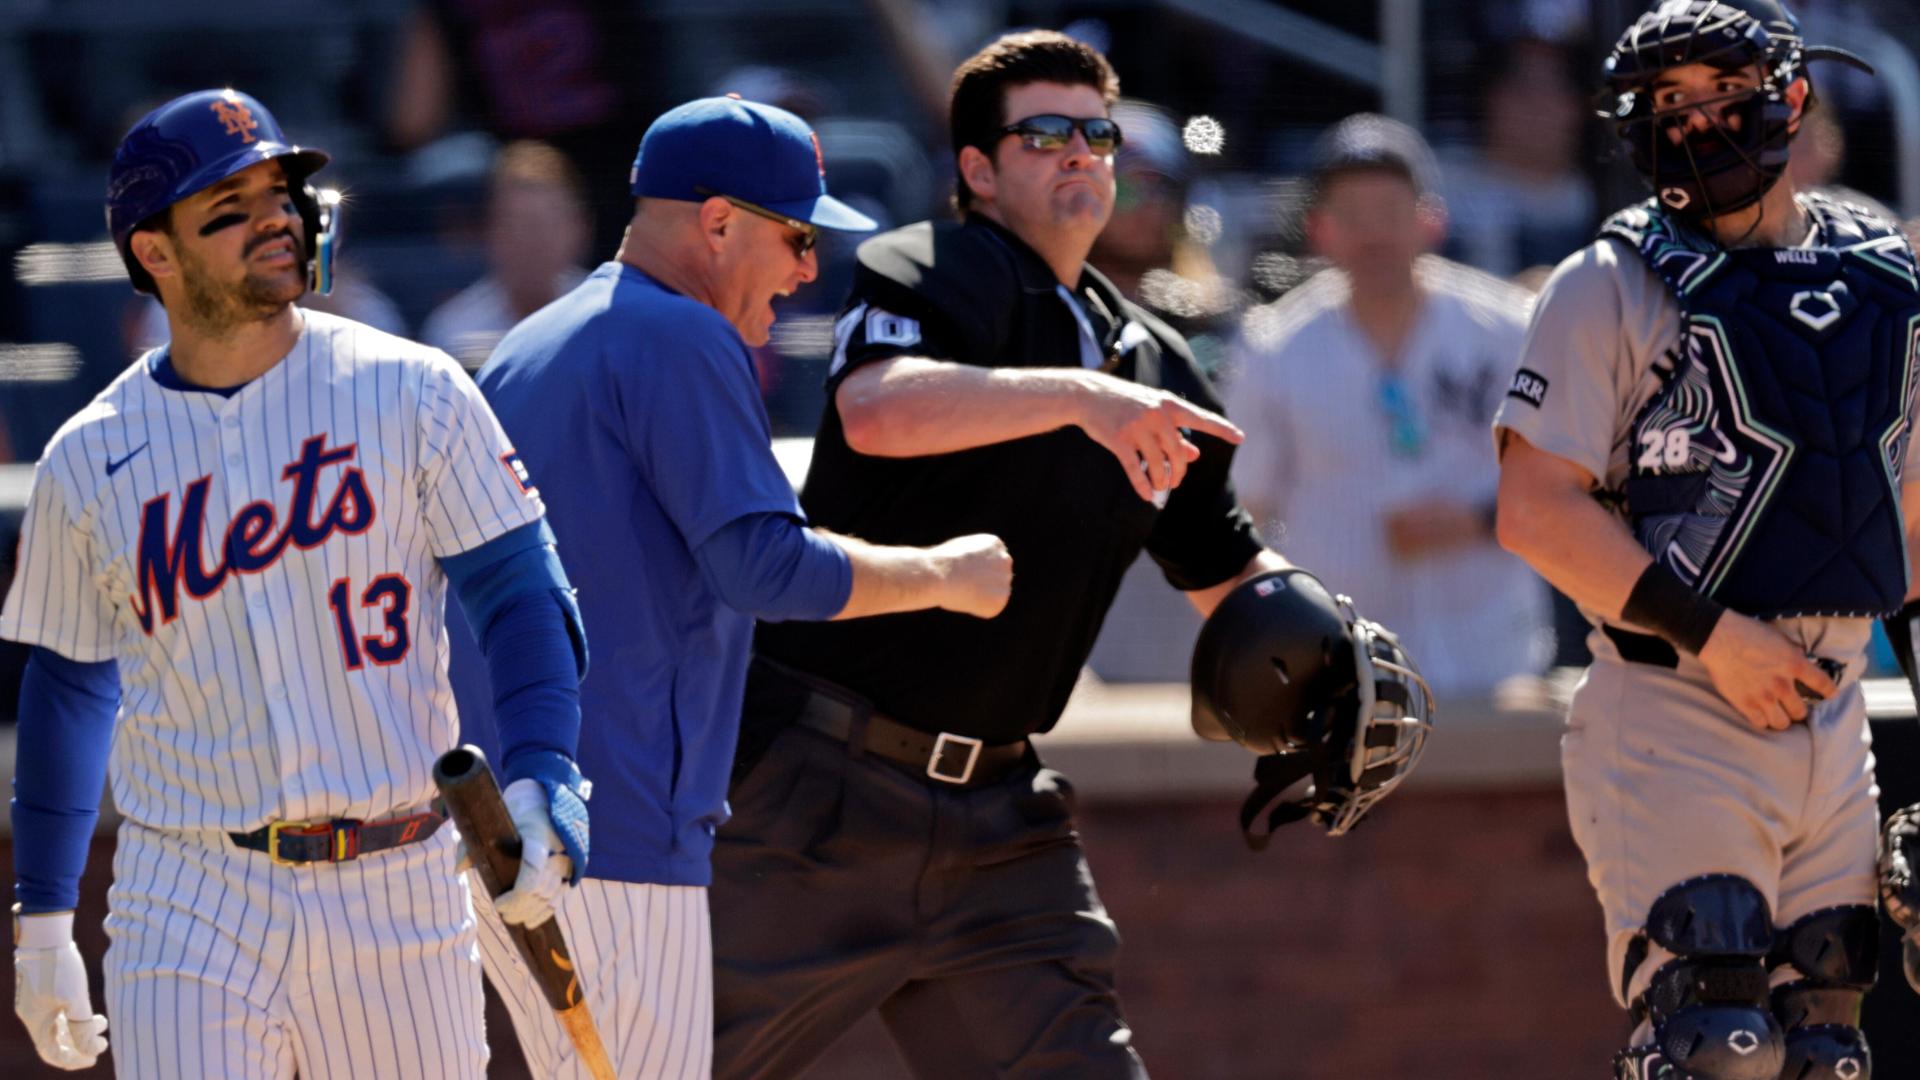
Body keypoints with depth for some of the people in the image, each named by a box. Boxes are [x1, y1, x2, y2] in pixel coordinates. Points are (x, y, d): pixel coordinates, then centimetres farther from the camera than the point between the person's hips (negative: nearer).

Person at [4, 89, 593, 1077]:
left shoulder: (412, 394, 0)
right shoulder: (90, 459, 4)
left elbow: (519, 590, -2)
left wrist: (539, 773, -20)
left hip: (397, 893, 0)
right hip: (189, 910, 0)